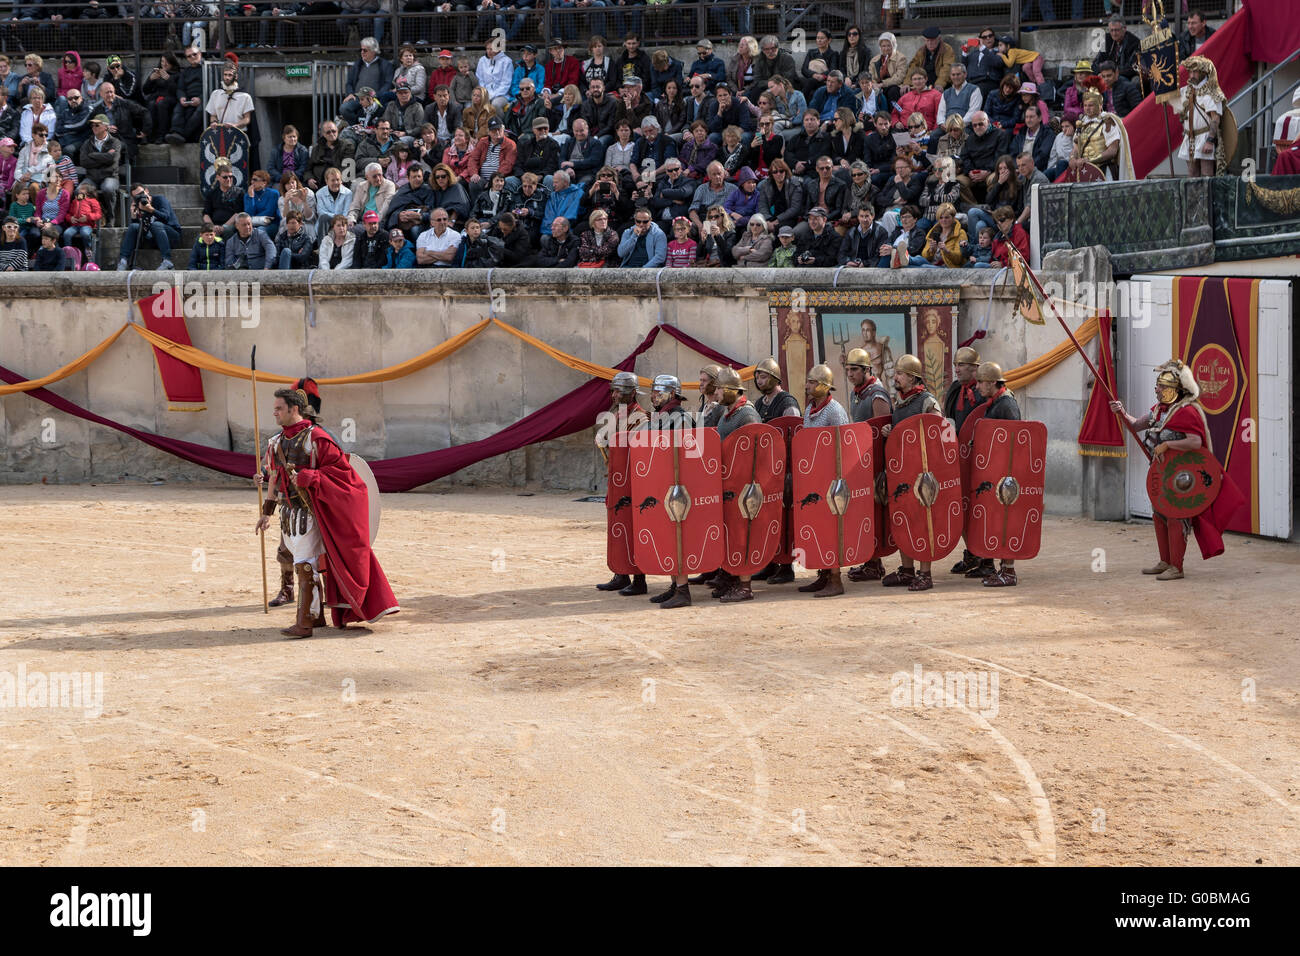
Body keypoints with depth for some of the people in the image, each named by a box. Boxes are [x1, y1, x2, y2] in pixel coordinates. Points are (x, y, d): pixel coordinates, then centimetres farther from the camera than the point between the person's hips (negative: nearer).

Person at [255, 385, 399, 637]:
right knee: (309, 565, 16)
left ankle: (304, 623, -12)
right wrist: (267, 512, 17)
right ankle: (317, 616, 26)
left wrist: (308, 477, -22)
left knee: (305, 566, -11)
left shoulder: (315, 438, -13)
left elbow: (340, 467, -14)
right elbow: (274, 478, 18)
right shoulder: (277, 442, 10)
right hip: (289, 512, 8)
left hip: (309, 511, -8)